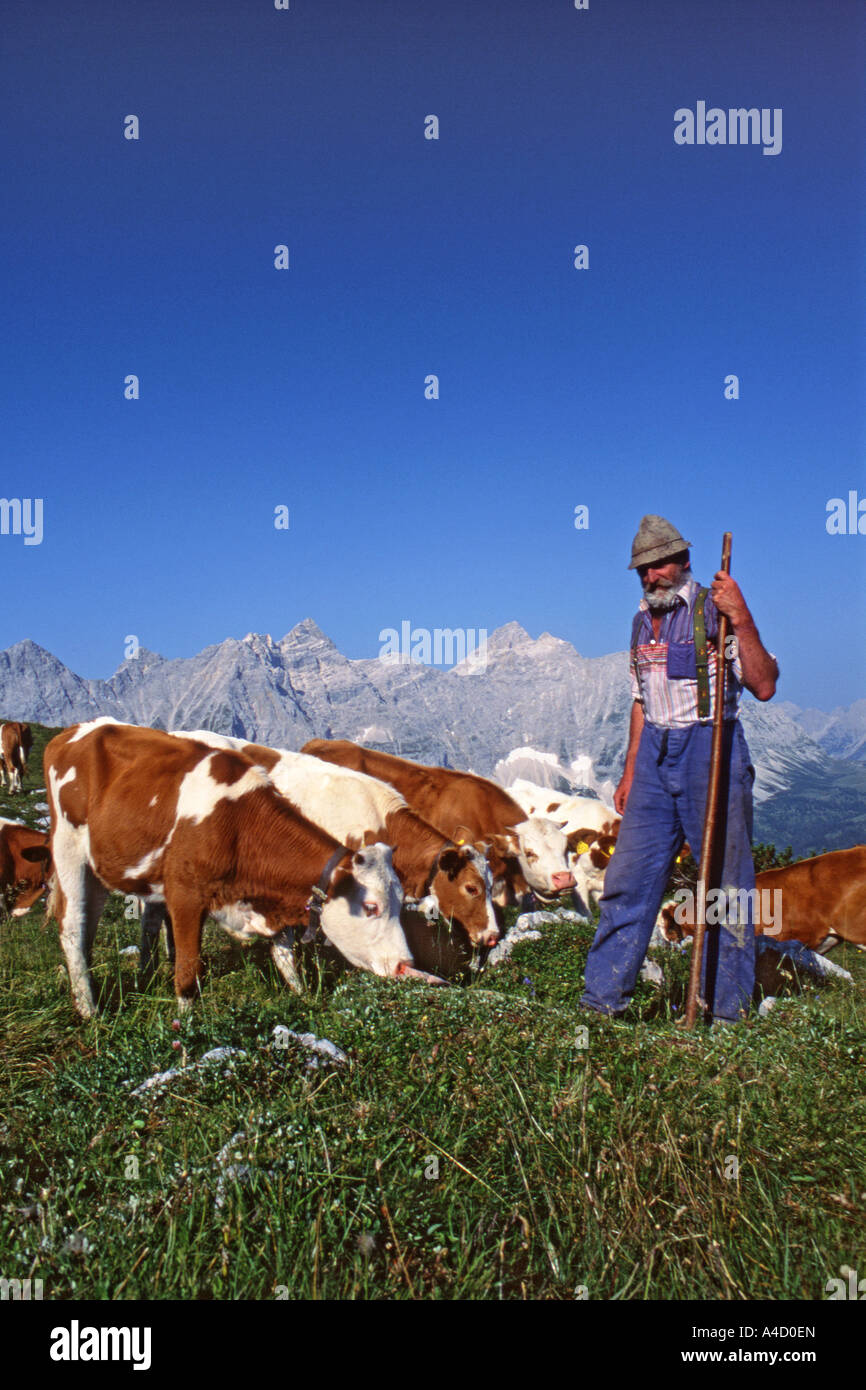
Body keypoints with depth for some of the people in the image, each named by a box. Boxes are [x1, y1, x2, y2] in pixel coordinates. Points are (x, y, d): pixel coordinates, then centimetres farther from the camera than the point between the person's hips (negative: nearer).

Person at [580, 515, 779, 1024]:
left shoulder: (715, 610, -6)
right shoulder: (643, 620, 14)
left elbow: (764, 687, -15)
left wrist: (743, 621, -26)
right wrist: (630, 771, 17)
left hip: (711, 748, -6)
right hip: (655, 753, 6)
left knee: (725, 881, 1)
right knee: (629, 876, 5)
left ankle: (728, 1010, 14)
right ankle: (601, 1000, 13)